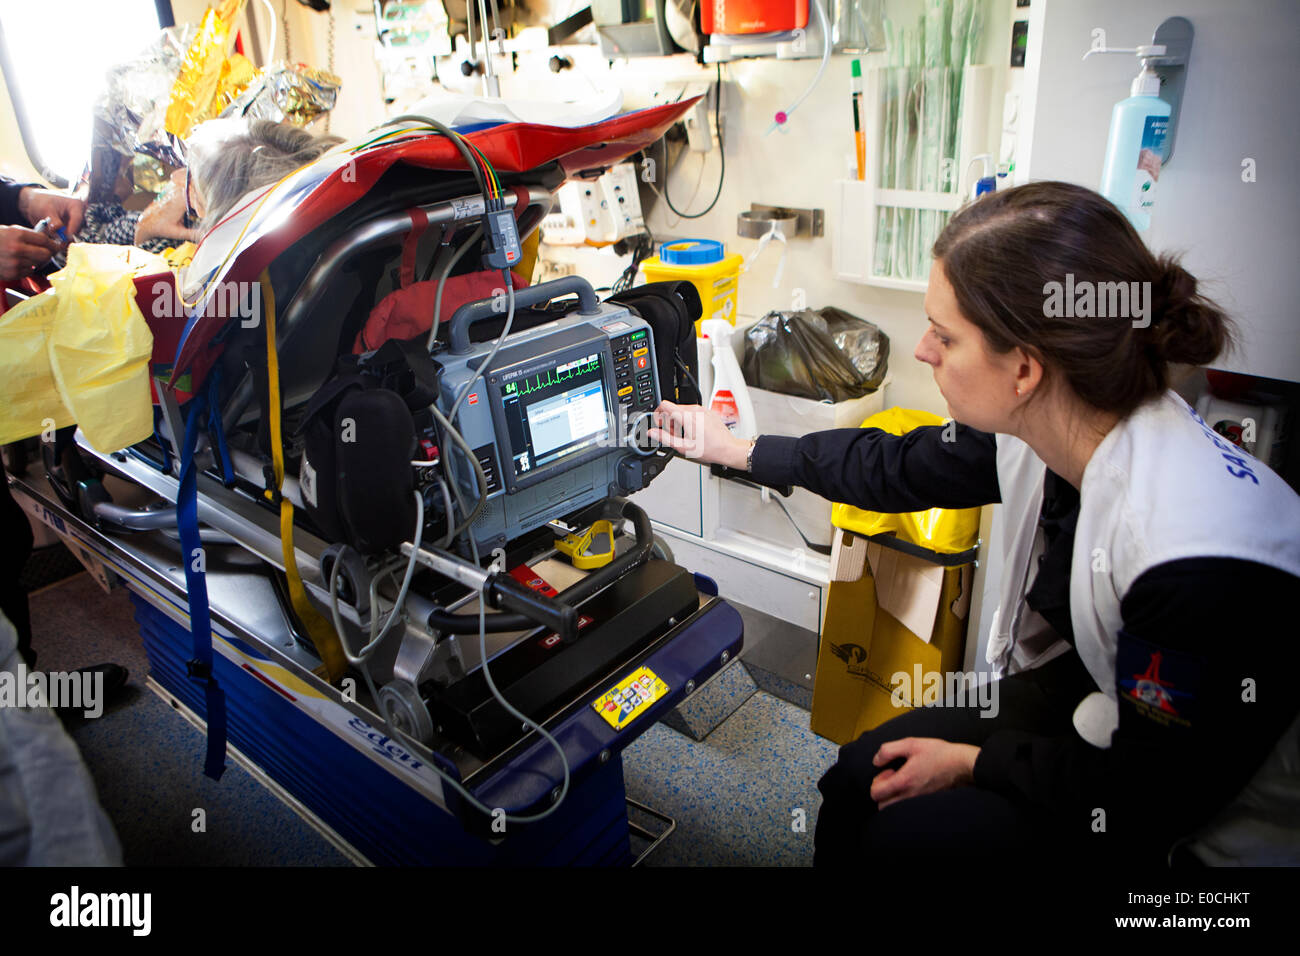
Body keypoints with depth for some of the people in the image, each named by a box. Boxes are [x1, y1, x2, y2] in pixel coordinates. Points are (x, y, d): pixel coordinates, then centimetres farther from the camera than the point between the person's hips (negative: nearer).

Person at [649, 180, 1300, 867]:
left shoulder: (1202, 560, -38)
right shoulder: (1037, 428, -15)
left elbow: (1156, 796, -24)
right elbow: (894, 468, 2)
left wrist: (972, 763, -13)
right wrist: (735, 449, 11)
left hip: (1205, 824, -6)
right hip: (1106, 698, 7)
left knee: (898, 836, -13)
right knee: (855, 779, 2)